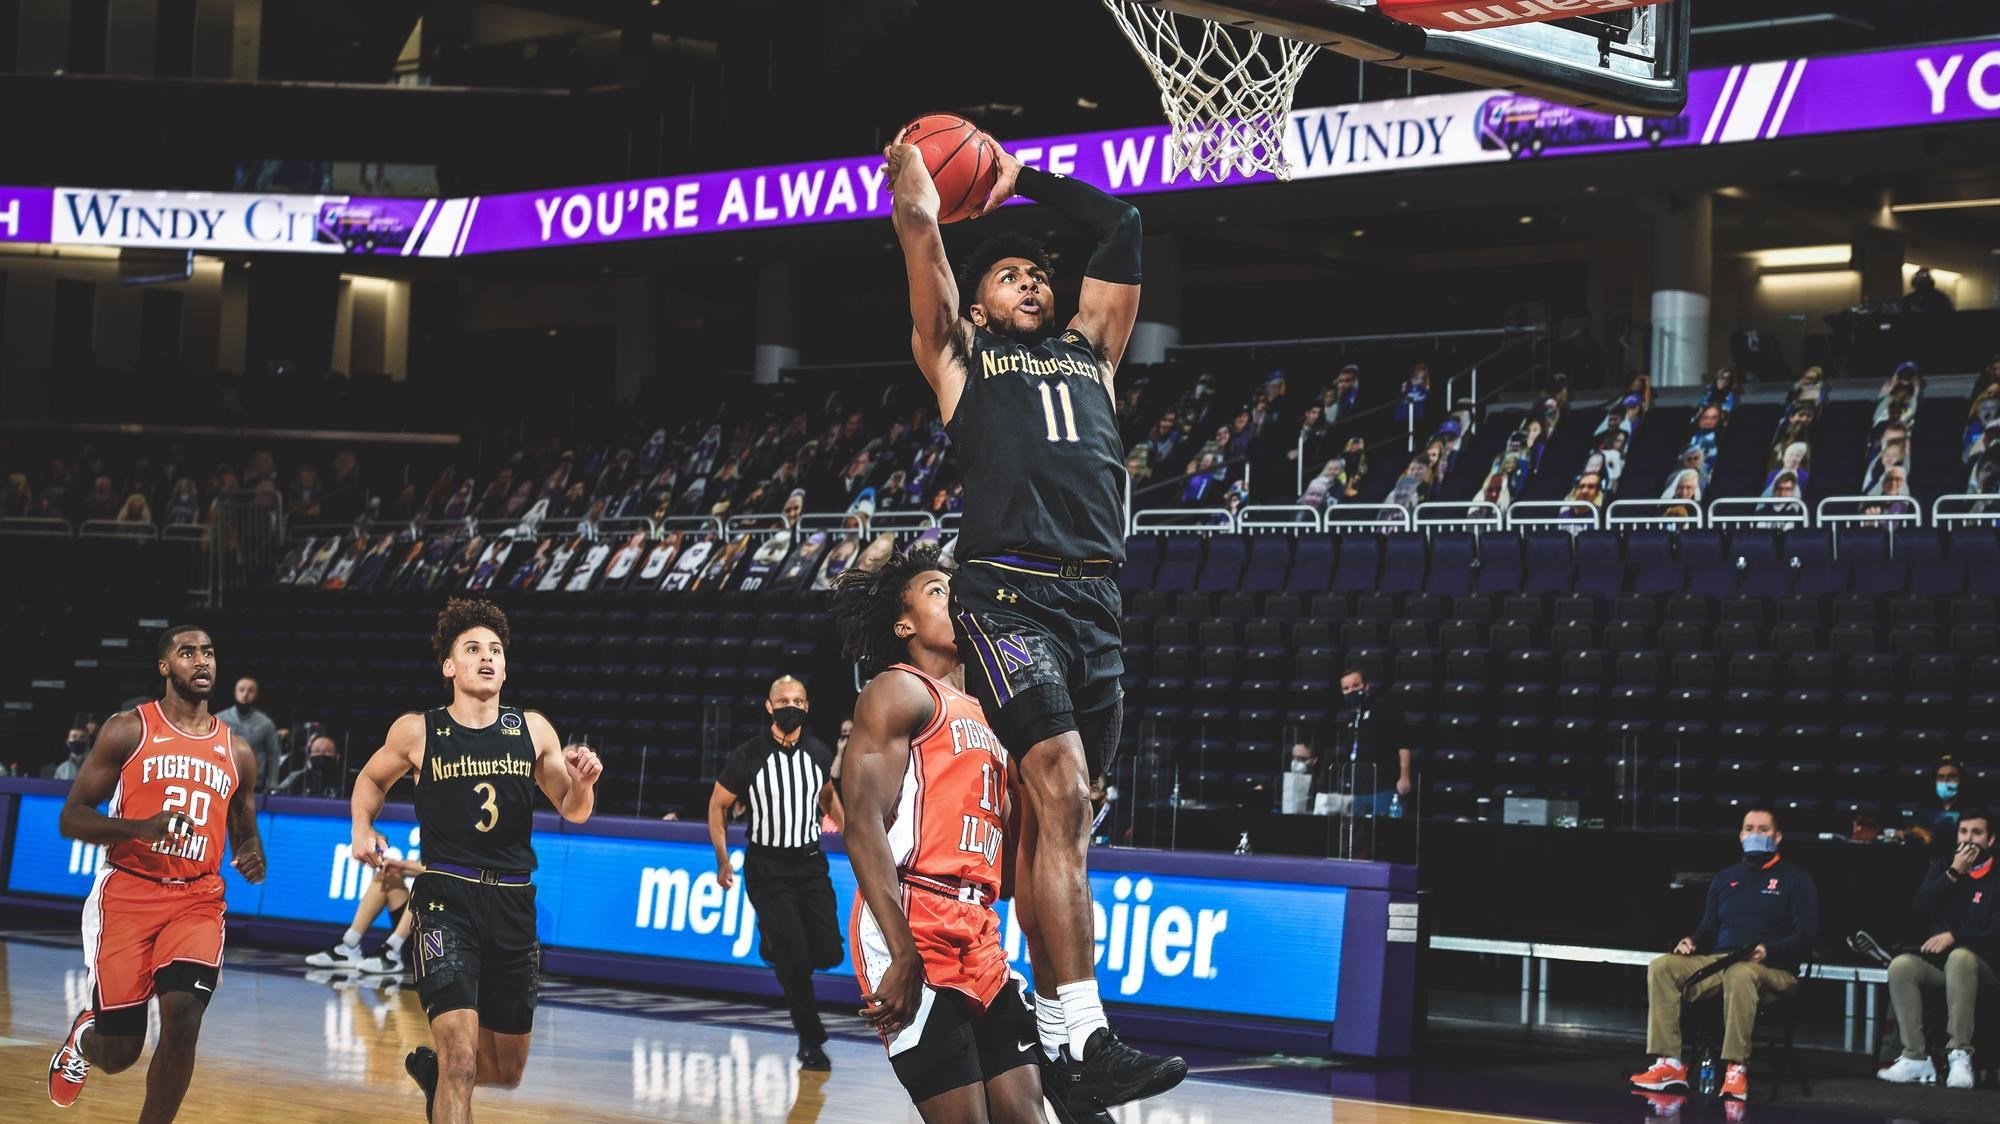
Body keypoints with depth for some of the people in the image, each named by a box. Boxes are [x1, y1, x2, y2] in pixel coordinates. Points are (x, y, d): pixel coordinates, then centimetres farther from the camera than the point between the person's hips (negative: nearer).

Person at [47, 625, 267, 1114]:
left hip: (198, 899, 3)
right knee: (119, 1053, -2)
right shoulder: (128, 729, -1)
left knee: (183, 1017, -21)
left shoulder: (236, 752, 11)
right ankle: (83, 1036, 36)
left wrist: (252, 856, -1)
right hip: (128, 893, -3)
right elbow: (71, 819, -3)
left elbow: (244, 831, 24)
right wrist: (140, 827, -20)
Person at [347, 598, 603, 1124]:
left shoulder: (532, 729, 4)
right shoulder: (417, 731, -1)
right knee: (461, 1062, -20)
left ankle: (431, 1068, 47)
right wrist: (362, 828, -1)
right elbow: (371, 780, 18)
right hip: (447, 900, -4)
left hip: (513, 903, 4)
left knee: (507, 1073, 16)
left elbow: (573, 812, 10)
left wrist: (582, 782, -12)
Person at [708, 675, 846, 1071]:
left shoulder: (819, 753, 0)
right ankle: (811, 1041, 3)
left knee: (828, 953, -4)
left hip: (810, 861, 4)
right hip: (767, 867, -4)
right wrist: (723, 861, -6)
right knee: (795, 958, -12)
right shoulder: (749, 755, -11)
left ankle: (773, 944, 29)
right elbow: (718, 805, 0)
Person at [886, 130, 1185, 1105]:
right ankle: (1087, 1038, -24)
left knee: (1057, 816, 7)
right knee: (1060, 795, -18)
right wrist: (911, 162, 30)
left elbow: (1122, 228, 31)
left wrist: (1020, 176, 38)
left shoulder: (1088, 347, 27)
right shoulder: (959, 351, 15)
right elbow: (917, 222, 12)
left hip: (1095, 602, 5)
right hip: (1008, 594, -5)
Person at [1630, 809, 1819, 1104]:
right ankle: (1669, 1064, -28)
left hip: (1773, 969, -5)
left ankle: (1737, 1069, -41)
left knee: (1740, 974, -42)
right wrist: (1692, 942, 2)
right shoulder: (1726, 878, 24)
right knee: (1662, 967, -19)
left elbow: (1806, 935, -3)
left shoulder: (1795, 880, 7)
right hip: (1718, 962, 6)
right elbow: (1709, 928, 26)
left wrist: (1768, 951, -21)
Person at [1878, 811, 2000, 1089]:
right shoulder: (1943, 867, 15)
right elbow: (1922, 907, -1)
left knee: (1960, 957, -39)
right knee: (1901, 965, -29)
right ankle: (1916, 1058, -32)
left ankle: (1960, 1054, -38)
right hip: (1937, 961, 4)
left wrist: (1954, 937, -22)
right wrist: (1954, 873, -8)